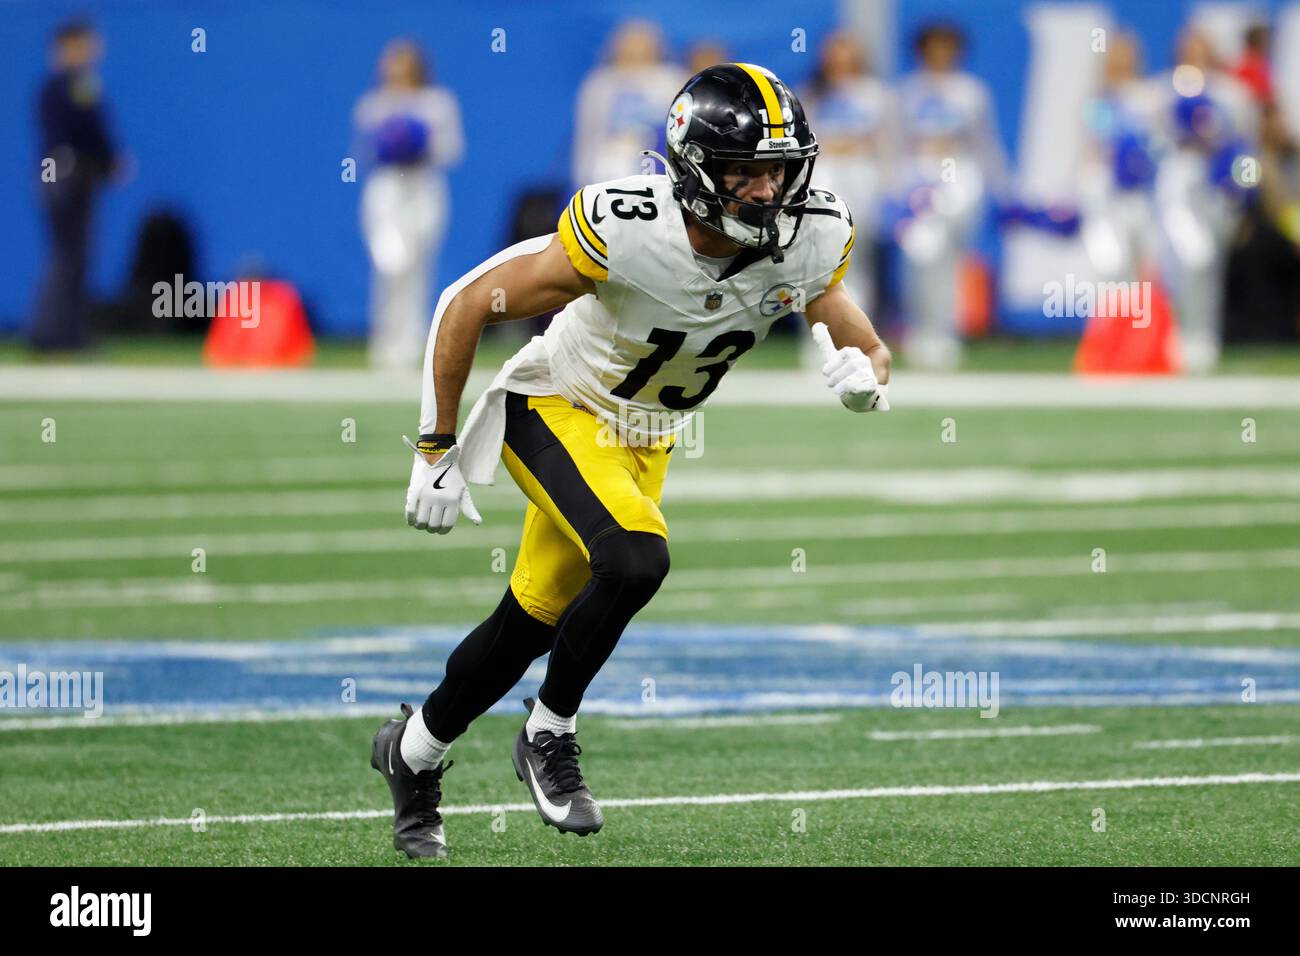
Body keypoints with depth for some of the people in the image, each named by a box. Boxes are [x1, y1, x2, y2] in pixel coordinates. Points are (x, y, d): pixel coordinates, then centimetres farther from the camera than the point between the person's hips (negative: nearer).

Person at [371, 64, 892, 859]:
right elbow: (469, 306, -21)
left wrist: (863, 377, -30)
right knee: (635, 561, -30)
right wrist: (436, 453, -17)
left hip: (647, 439, 5)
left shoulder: (809, 242, -19)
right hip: (555, 411, -5)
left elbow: (868, 352, -4)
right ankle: (549, 738, -7)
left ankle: (414, 751, 38)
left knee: (532, 627, 13)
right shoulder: (626, 231, -32)